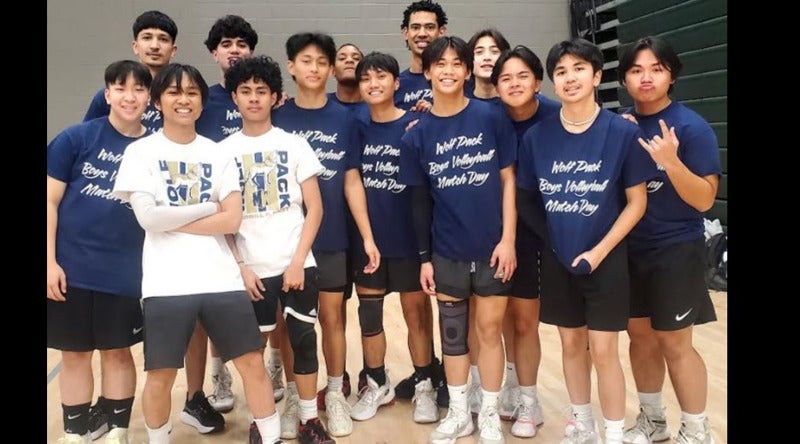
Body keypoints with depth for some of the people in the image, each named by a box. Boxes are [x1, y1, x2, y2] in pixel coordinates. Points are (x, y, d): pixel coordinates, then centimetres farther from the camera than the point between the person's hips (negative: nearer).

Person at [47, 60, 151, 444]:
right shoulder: (76, 138, -3)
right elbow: (50, 200, -2)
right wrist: (49, 261, -6)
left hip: (125, 273, 0)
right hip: (71, 268, 0)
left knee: (118, 353, 10)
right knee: (75, 354, 12)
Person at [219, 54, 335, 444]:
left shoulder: (294, 145, 3)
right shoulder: (223, 151, 4)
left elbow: (314, 209, 0)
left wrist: (297, 262, -8)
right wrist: (239, 267, -5)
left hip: (297, 265, 0)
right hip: (250, 270, 0)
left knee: (304, 339, 3)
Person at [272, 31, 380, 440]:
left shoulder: (344, 119, 2)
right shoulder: (276, 118, 0)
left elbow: (351, 180, 2)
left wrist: (367, 235, -3)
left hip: (331, 237, 1)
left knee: (332, 317, 9)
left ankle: (335, 394, 26)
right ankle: (295, 397, 24)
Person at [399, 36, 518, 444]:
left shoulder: (492, 118, -6)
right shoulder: (417, 135, -1)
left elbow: (508, 180, -3)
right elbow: (420, 201, 2)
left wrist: (508, 239, -8)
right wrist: (424, 257, 1)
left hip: (492, 245, -1)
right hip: (447, 250, 2)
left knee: (490, 327, 10)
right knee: (452, 331, 13)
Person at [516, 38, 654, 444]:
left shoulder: (623, 132, -10)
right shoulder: (537, 136, -4)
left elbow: (637, 201, -7)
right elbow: (526, 197, 6)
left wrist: (599, 251, -13)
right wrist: (549, 239, -1)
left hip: (605, 259, -3)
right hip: (557, 260, 3)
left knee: (603, 350, 1)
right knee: (571, 344, 14)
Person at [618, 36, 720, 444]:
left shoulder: (692, 127, -12)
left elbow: (704, 200, -16)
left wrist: (672, 162, -30)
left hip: (675, 251, -5)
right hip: (629, 249, 5)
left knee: (674, 342, 2)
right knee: (639, 333, 14)